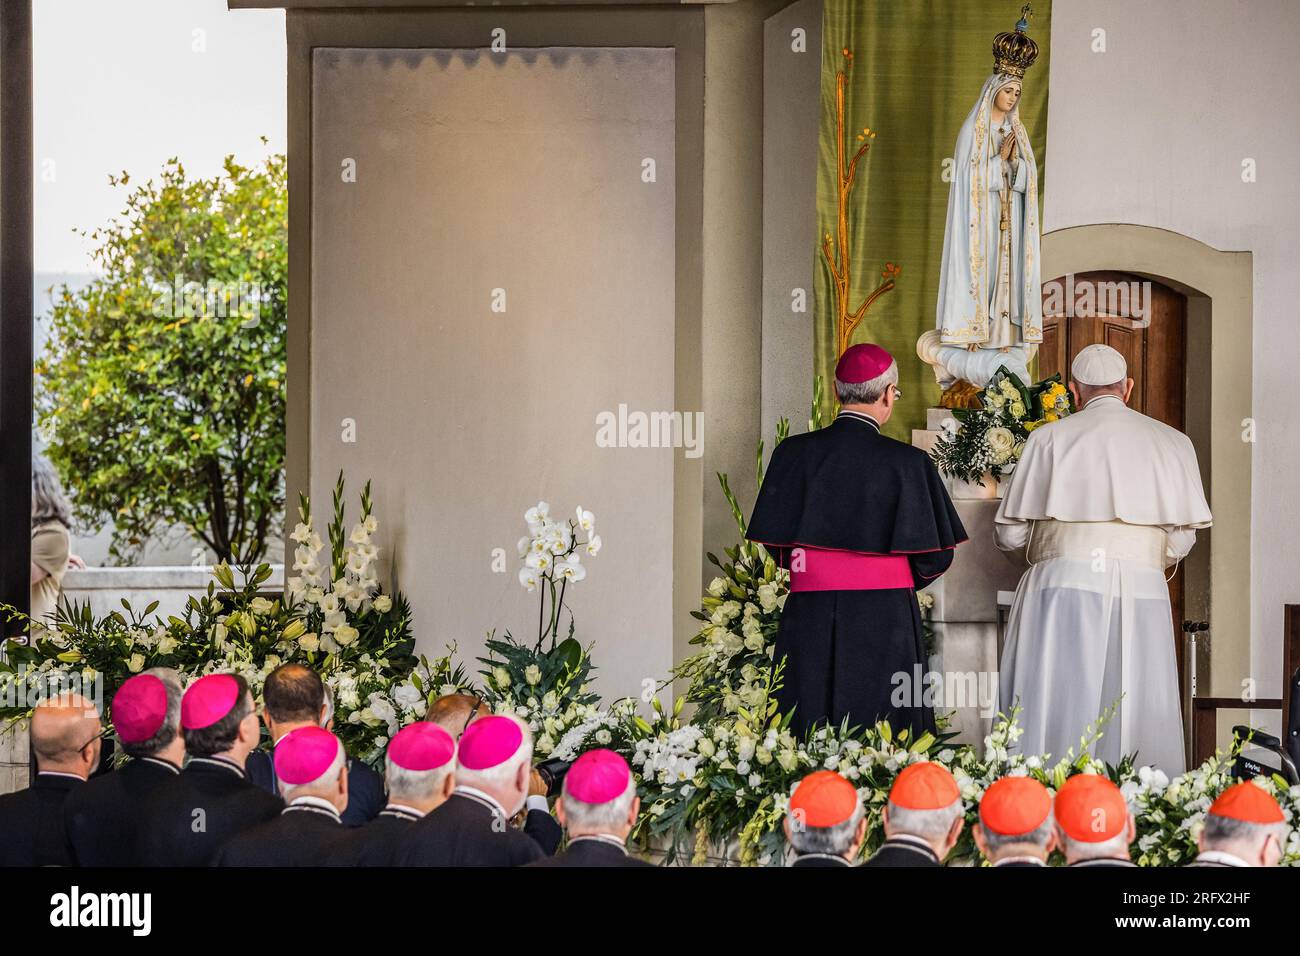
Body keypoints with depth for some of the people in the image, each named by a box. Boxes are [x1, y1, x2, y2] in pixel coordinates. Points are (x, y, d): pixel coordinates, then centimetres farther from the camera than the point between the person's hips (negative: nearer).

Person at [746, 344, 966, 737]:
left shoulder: (793, 453, -2)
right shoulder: (907, 462, -8)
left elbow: (776, 544, 5)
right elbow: (933, 557, -4)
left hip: (809, 620, 3)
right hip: (886, 620, -2)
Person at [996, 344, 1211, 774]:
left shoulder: (1049, 438, 5)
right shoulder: (1173, 443, 9)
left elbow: (1009, 535, 6)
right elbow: (1180, 541, 8)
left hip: (1063, 588, -1)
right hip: (1141, 592, 1)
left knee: (1053, 715, 0)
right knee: (1135, 725, 3)